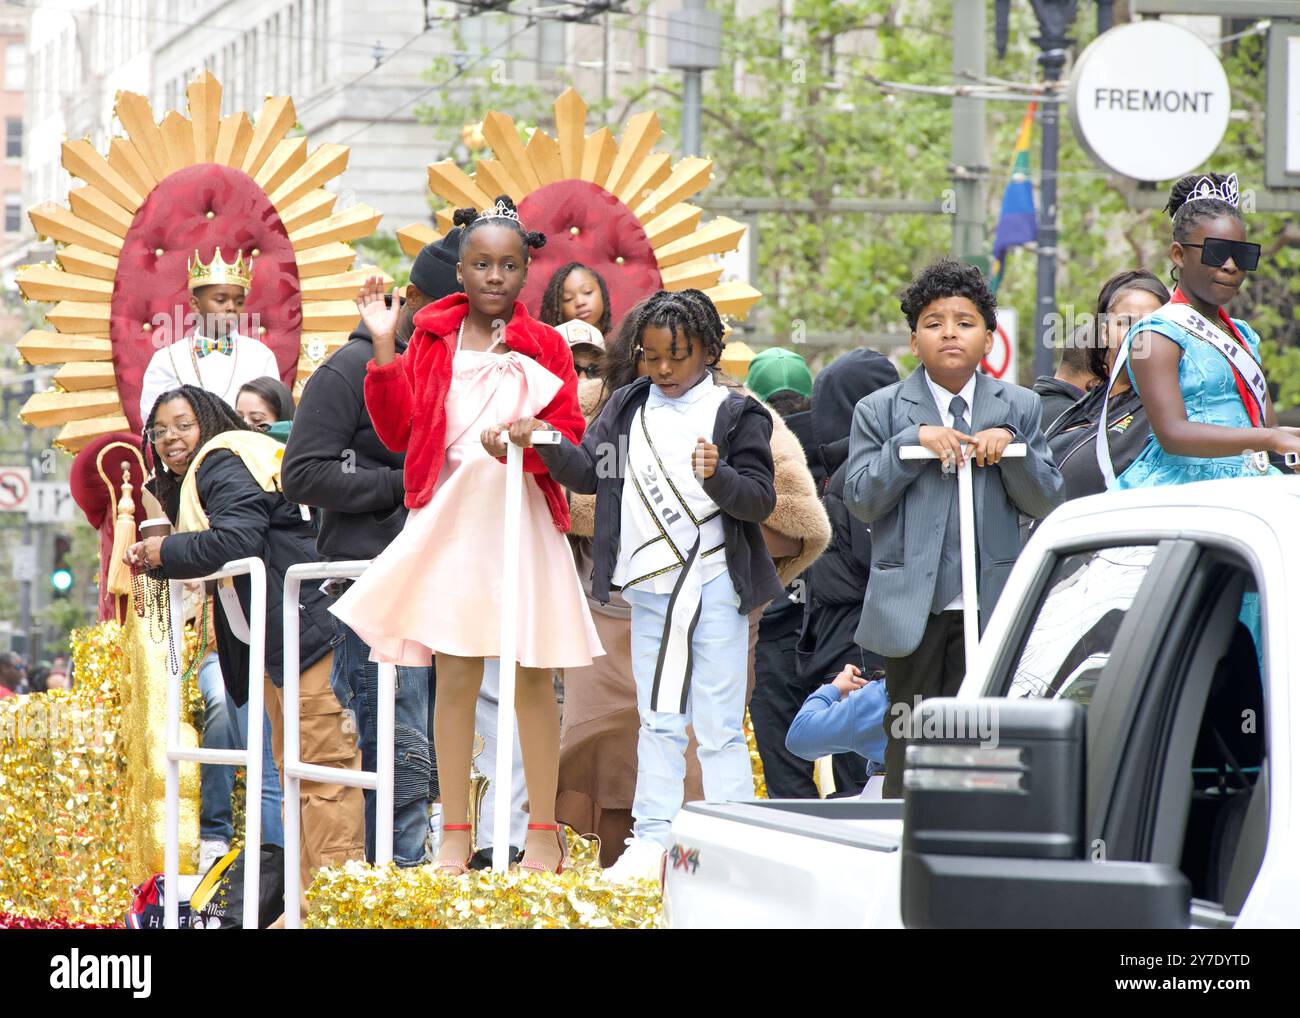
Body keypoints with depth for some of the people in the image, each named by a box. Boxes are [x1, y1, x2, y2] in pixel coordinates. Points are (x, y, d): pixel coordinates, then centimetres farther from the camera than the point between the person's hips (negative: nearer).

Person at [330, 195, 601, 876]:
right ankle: (454, 833, 9)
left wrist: (530, 443, -21)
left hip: (523, 521, -1)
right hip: (449, 522, 1)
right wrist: (383, 348, -7)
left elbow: (570, 434, 0)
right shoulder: (430, 340, 6)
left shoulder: (543, 347, 3)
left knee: (533, 678, 3)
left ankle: (543, 830, 11)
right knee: (455, 676, 1)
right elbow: (396, 430, 2)